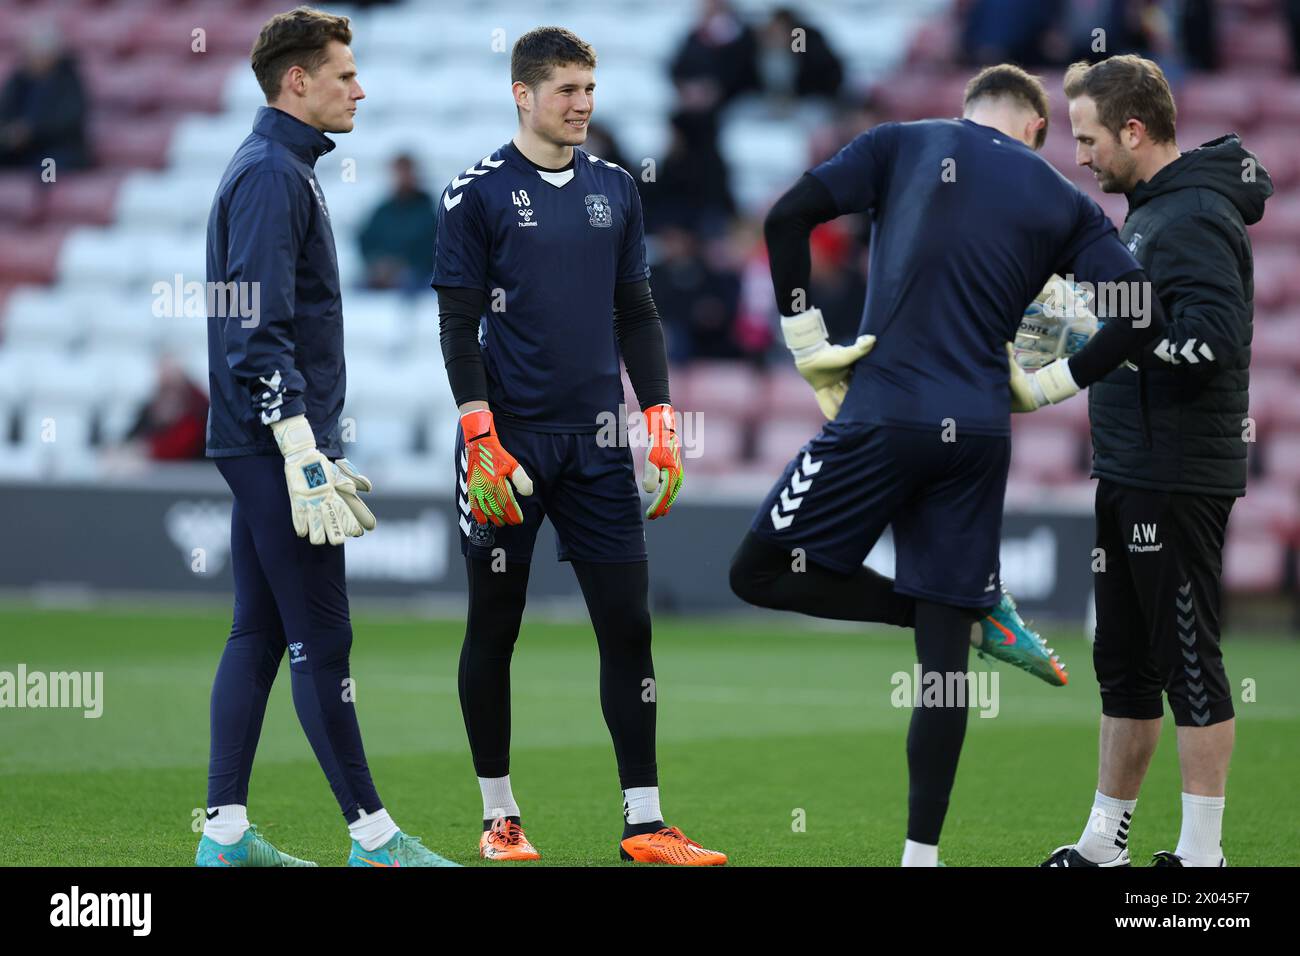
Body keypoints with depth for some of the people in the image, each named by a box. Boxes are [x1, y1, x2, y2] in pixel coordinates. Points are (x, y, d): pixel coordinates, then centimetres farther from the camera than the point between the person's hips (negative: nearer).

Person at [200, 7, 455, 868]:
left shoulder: (281, 168, 18)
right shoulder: (270, 174, -14)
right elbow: (257, 330, -21)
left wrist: (324, 449, 24)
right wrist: (303, 452, -24)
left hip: (263, 446, 10)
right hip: (273, 442, -10)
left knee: (260, 634, 9)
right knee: (321, 640, -6)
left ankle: (226, 833, 11)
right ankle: (373, 838, -3)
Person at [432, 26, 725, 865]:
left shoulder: (614, 189, 11)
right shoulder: (478, 193, -3)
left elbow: (637, 314, 15)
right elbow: (458, 324, -6)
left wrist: (661, 425, 7)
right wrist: (481, 439, -14)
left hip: (597, 443, 4)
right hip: (511, 441, -4)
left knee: (628, 625, 0)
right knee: (494, 630, 4)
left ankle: (645, 824, 2)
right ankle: (501, 818, 15)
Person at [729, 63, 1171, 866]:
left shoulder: (902, 145, 8)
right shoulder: (1064, 203, 12)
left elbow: (788, 219, -3)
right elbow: (1142, 312, 1)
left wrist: (816, 355, 3)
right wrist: (1043, 386, 12)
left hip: (884, 416, -3)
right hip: (978, 438, 4)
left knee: (760, 573, 7)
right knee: (944, 645, 6)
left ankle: (980, 615, 0)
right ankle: (922, 851, 3)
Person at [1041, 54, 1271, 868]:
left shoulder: (1194, 218, -17)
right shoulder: (1152, 211, 14)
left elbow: (1215, 340, -27)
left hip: (1177, 484, -10)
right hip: (1133, 473, 10)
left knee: (1189, 662, -3)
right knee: (1124, 662, 14)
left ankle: (1202, 853, 2)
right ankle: (1105, 844, 22)